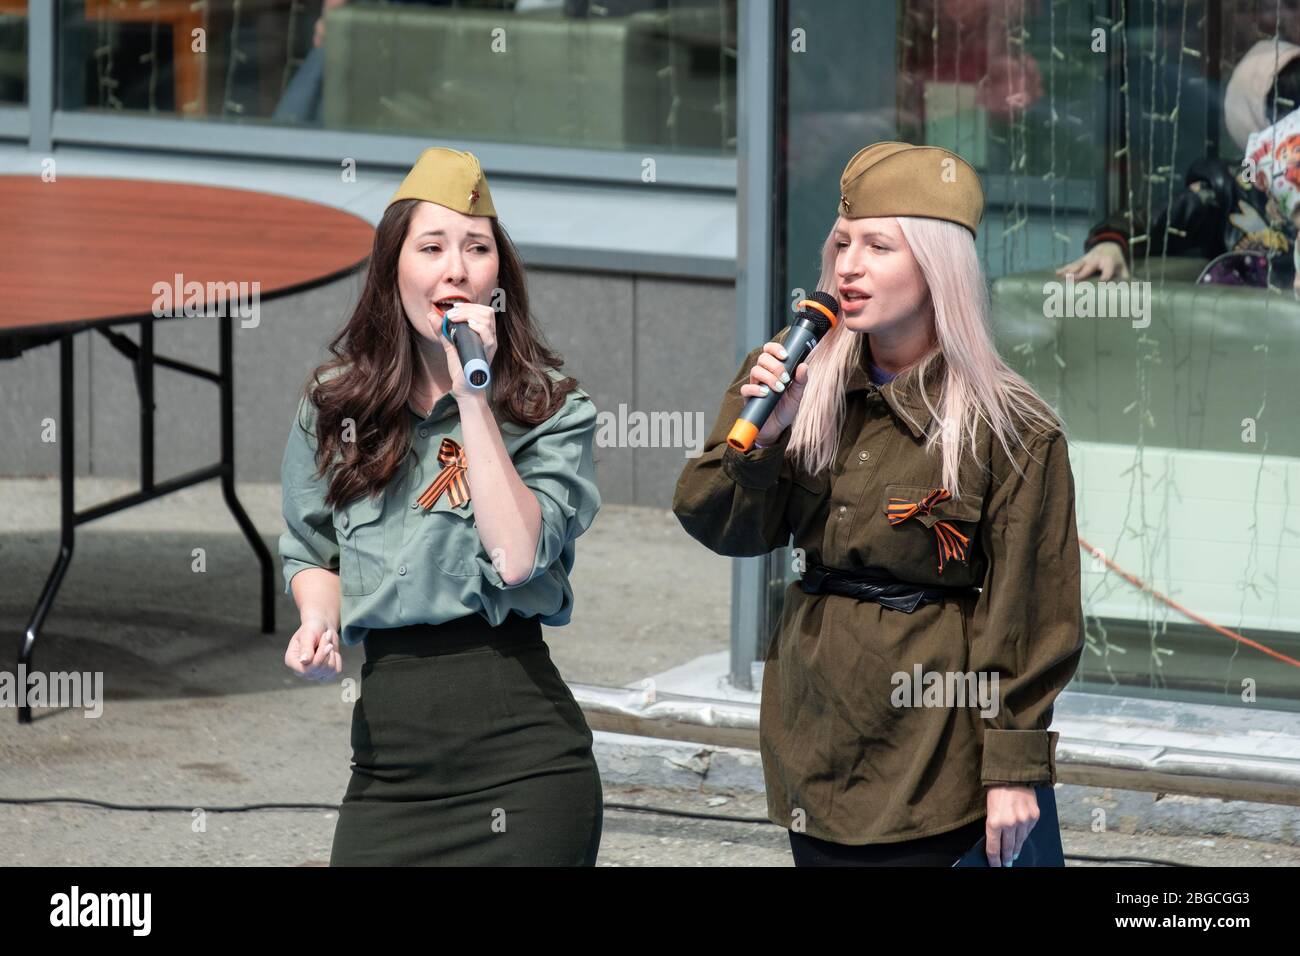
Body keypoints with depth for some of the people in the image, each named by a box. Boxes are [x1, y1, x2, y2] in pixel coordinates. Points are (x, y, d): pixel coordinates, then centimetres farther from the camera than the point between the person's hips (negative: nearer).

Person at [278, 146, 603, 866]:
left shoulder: (552, 412, -1)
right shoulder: (333, 407, 9)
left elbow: (516, 557, -17)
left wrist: (473, 397, -15)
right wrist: (319, 618, 1)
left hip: (516, 758, -3)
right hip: (386, 744, 3)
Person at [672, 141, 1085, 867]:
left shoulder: (1013, 433, -10)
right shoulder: (796, 380, 5)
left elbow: (1030, 615, -8)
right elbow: (726, 528, 3)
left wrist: (1016, 769, -10)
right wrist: (760, 435, -15)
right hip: (815, 746, 5)